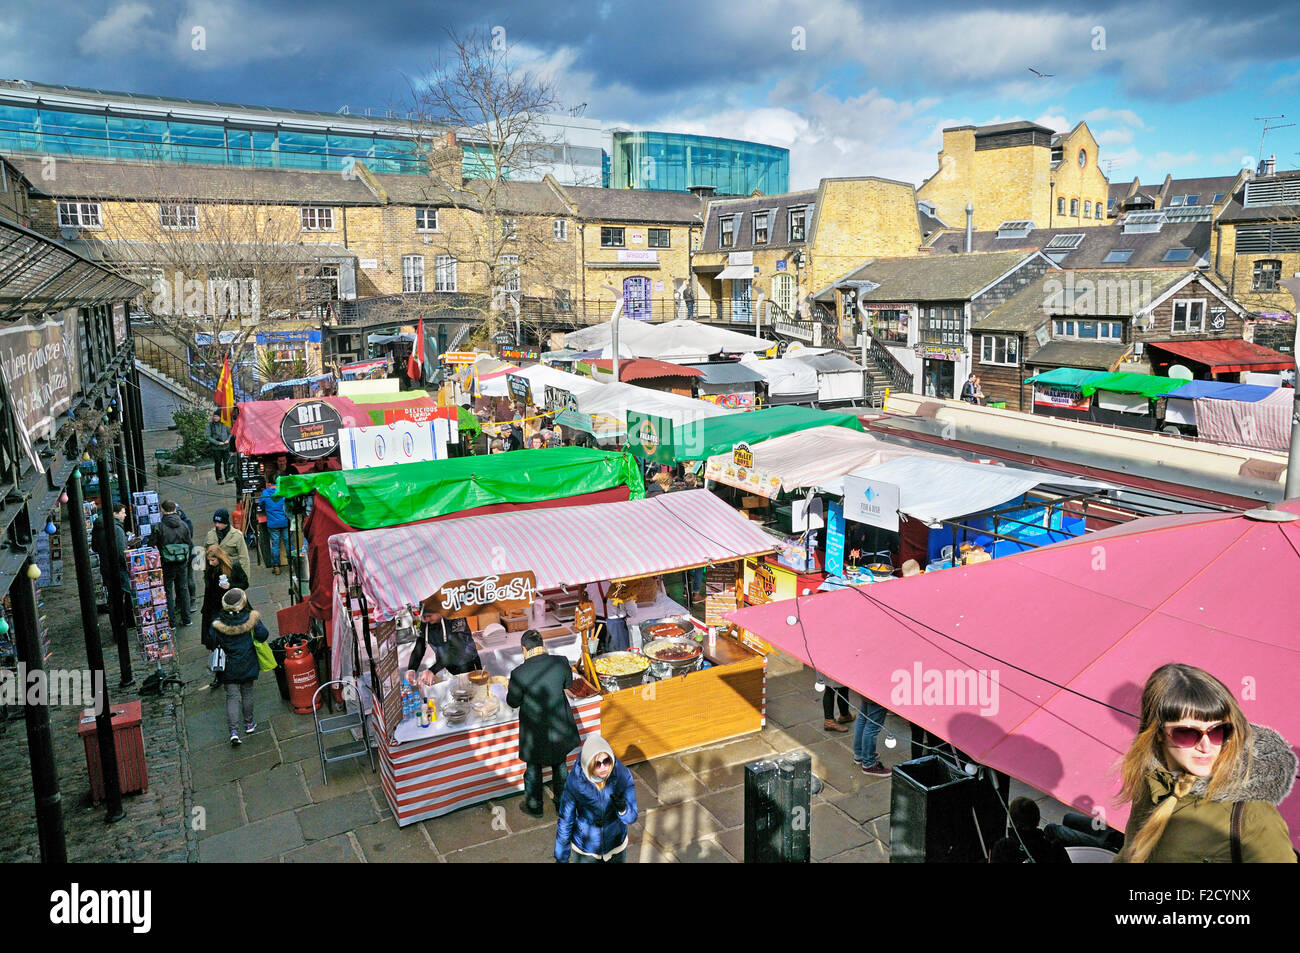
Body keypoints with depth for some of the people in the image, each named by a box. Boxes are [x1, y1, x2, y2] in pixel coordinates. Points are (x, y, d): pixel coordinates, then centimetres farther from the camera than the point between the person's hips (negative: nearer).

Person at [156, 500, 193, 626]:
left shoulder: (160, 527, -13)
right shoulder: (183, 525, -3)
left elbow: (156, 546, -9)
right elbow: (190, 543, 3)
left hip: (167, 564, -3)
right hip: (182, 563, 3)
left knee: (167, 591, 7)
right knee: (183, 589, 15)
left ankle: (171, 621, 9)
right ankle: (186, 618, 21)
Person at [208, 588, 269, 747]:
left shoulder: (217, 624, -13)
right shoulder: (251, 619, -16)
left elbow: (212, 643, -6)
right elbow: (262, 635, -11)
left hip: (228, 668, 0)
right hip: (247, 665, 0)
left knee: (232, 697, 4)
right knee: (247, 693, 17)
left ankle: (234, 731, -7)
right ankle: (249, 724, 30)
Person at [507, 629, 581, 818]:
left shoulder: (519, 674, -24)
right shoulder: (560, 663, -16)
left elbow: (513, 702, -9)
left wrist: (512, 688, 10)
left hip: (535, 732, -3)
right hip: (559, 728, 3)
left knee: (533, 768, 22)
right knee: (560, 765, 25)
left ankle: (534, 806, 40)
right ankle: (561, 803, 42)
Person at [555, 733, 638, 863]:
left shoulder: (623, 775, -24)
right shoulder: (574, 782, -26)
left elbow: (631, 818, -18)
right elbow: (565, 821, -12)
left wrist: (623, 809, -41)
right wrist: (561, 858, -3)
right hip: (585, 849, -1)